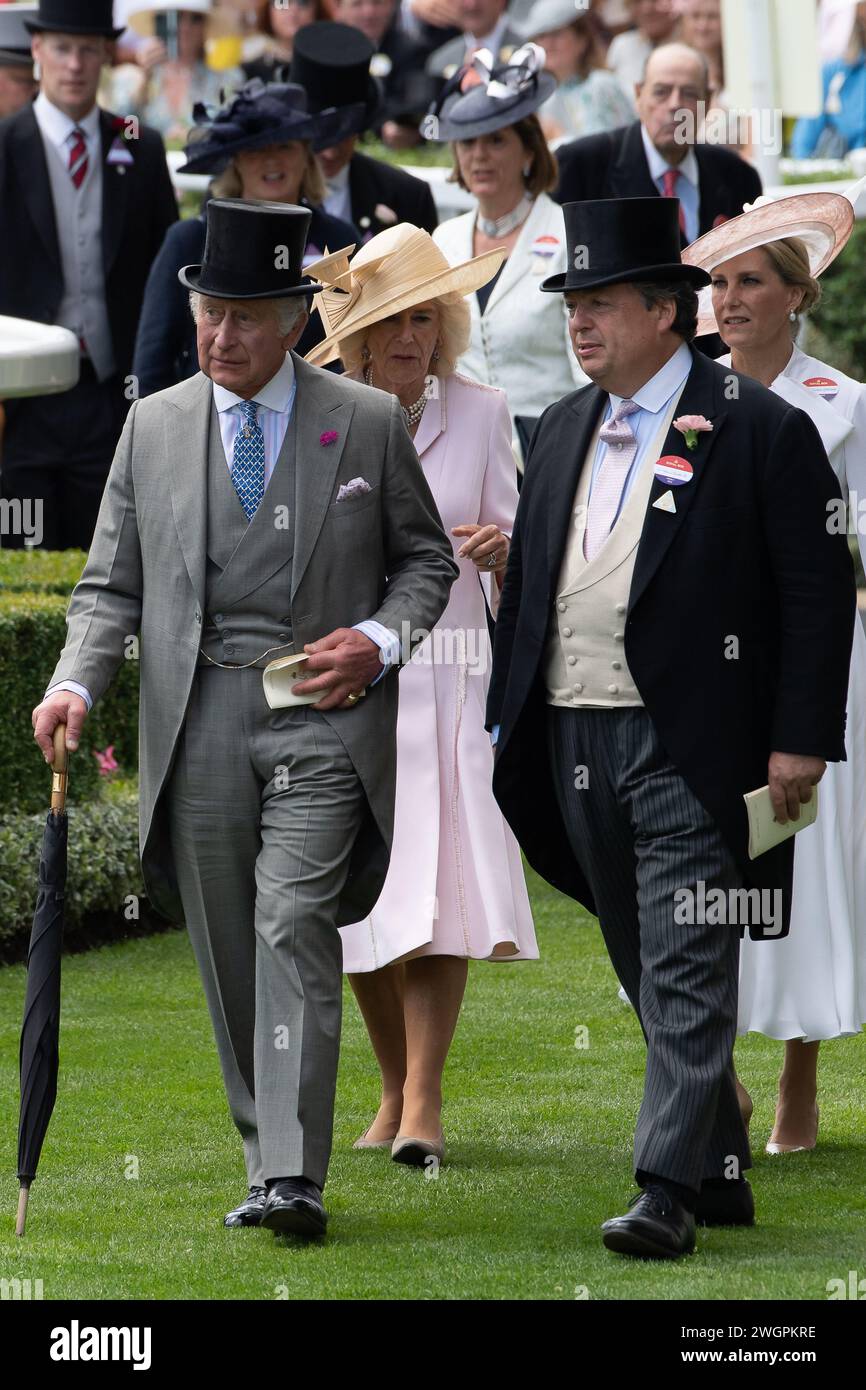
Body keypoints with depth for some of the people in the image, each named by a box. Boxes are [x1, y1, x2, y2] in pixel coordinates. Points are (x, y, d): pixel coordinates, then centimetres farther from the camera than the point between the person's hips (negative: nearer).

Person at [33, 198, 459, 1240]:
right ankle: (266, 1158, 19)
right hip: (197, 720, 3)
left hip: (321, 709, -3)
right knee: (226, 953, 7)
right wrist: (76, 683, -9)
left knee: (293, 928, -16)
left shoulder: (368, 424, 3)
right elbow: (112, 586, 9)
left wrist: (379, 640, -7)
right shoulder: (154, 426, 8)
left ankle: (293, 1179, -21)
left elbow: (426, 558, 12)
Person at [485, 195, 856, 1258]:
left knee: (687, 972, -10)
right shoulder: (561, 432, 14)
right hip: (576, 742, 7)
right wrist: (508, 721, 13)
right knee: (648, 976, 12)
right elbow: (523, 583, 20)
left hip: (690, 748, -7)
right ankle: (720, 1172, 22)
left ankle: (670, 1190, -13)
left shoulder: (760, 430, -5)